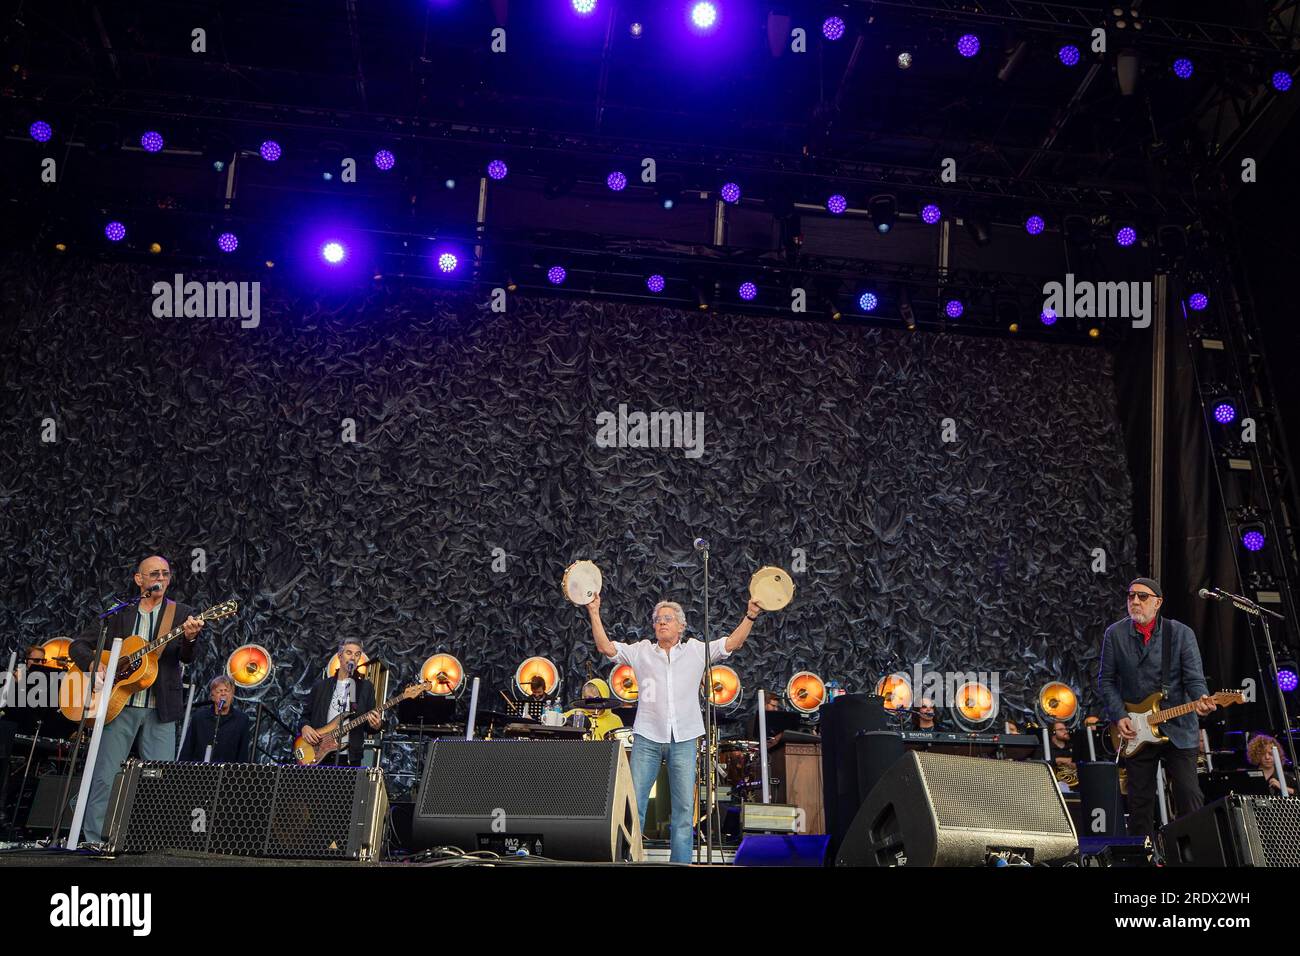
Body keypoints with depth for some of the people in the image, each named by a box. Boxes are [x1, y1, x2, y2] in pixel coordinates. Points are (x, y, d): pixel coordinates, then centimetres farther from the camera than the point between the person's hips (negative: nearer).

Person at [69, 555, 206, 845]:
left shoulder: (182, 614, 5)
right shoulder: (119, 614, 10)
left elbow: (187, 658, -8)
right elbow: (78, 645, 11)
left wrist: (189, 638, -31)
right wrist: (93, 665, -10)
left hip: (160, 710, -1)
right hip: (119, 705, 1)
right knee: (104, 775, 0)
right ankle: (93, 840, 9)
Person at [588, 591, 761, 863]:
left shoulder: (696, 651, 10)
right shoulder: (641, 651, 10)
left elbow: (733, 643, 4)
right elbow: (606, 647, 2)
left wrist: (750, 616, -7)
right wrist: (594, 614, -5)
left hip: (684, 739, 0)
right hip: (647, 738, 0)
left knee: (684, 806, 2)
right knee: (634, 801, -2)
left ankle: (681, 863, 10)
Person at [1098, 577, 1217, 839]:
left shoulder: (1181, 633, -2)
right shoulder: (1115, 633, 1)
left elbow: (1194, 679, -5)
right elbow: (1105, 680, 5)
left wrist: (1201, 700, -27)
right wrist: (1119, 716, -6)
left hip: (1177, 729, -1)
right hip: (1135, 732, 1)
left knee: (1189, 796, -5)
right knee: (1140, 802, 6)